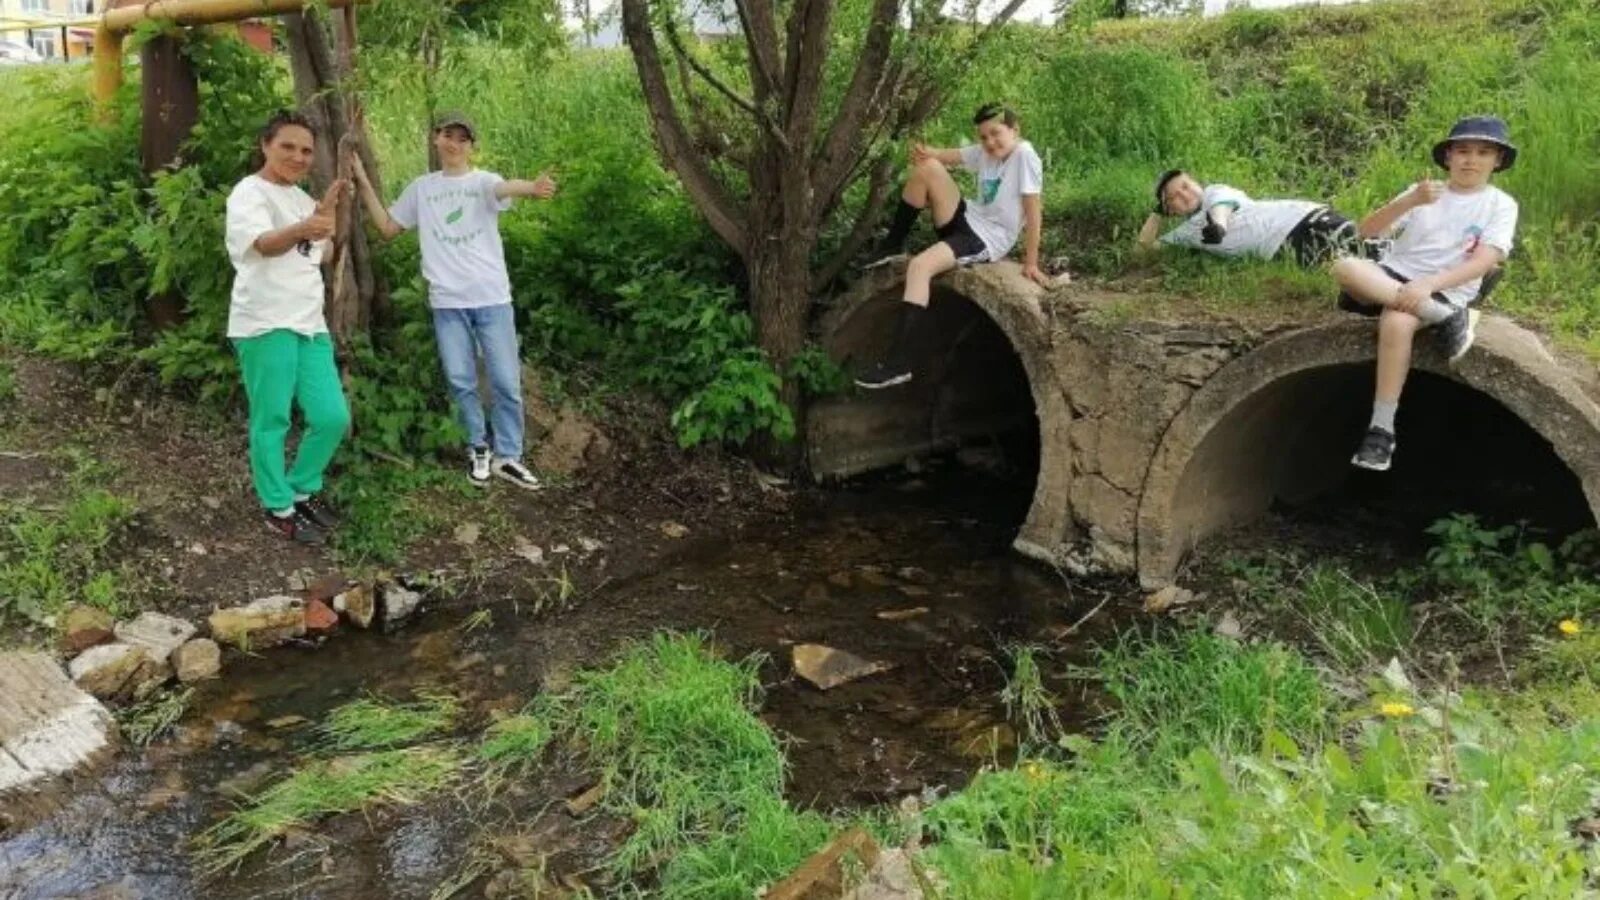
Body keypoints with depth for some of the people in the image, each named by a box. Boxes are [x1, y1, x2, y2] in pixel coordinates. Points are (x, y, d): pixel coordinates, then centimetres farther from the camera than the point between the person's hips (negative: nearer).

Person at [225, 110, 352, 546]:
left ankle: (303, 491, 26)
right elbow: (264, 244, -29)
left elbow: (321, 253, 24)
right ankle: (279, 510, 13)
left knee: (333, 417, 5)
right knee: (272, 420, 0)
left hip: (310, 323, 7)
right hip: (265, 325, -7)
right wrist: (300, 229, -49)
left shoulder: (301, 198, 18)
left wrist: (327, 209, 14)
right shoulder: (249, 193, -7)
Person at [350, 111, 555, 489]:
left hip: (492, 298, -3)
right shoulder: (421, 188, 12)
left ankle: (507, 455, 11)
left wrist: (533, 187, -50)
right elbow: (388, 226, 19)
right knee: (461, 381, 6)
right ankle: (479, 448, 23)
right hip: (447, 302, 3)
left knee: (505, 380, -1)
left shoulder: (484, 181, 0)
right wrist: (363, 181, 11)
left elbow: (506, 188, -25)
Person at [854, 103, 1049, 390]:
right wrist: (924, 152, -22)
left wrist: (1031, 263, -18)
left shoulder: (1024, 155, -15)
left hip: (988, 240, -7)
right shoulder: (984, 152, 7)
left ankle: (896, 363, -31)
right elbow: (946, 156, 3)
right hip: (968, 221, 7)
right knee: (927, 167, -10)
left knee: (919, 266, -29)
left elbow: (1034, 211, -17)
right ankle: (893, 245, 5)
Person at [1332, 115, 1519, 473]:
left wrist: (1428, 284, -26)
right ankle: (1446, 319, -29)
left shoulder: (1500, 204, 5)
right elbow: (1366, 231, 1)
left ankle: (1381, 430, -31)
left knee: (1396, 323, -38)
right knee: (1346, 267, -30)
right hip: (1394, 277, 3)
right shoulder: (1423, 192, 12)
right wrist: (1409, 201, -16)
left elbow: (1484, 262, -10)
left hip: (1445, 290, -3)